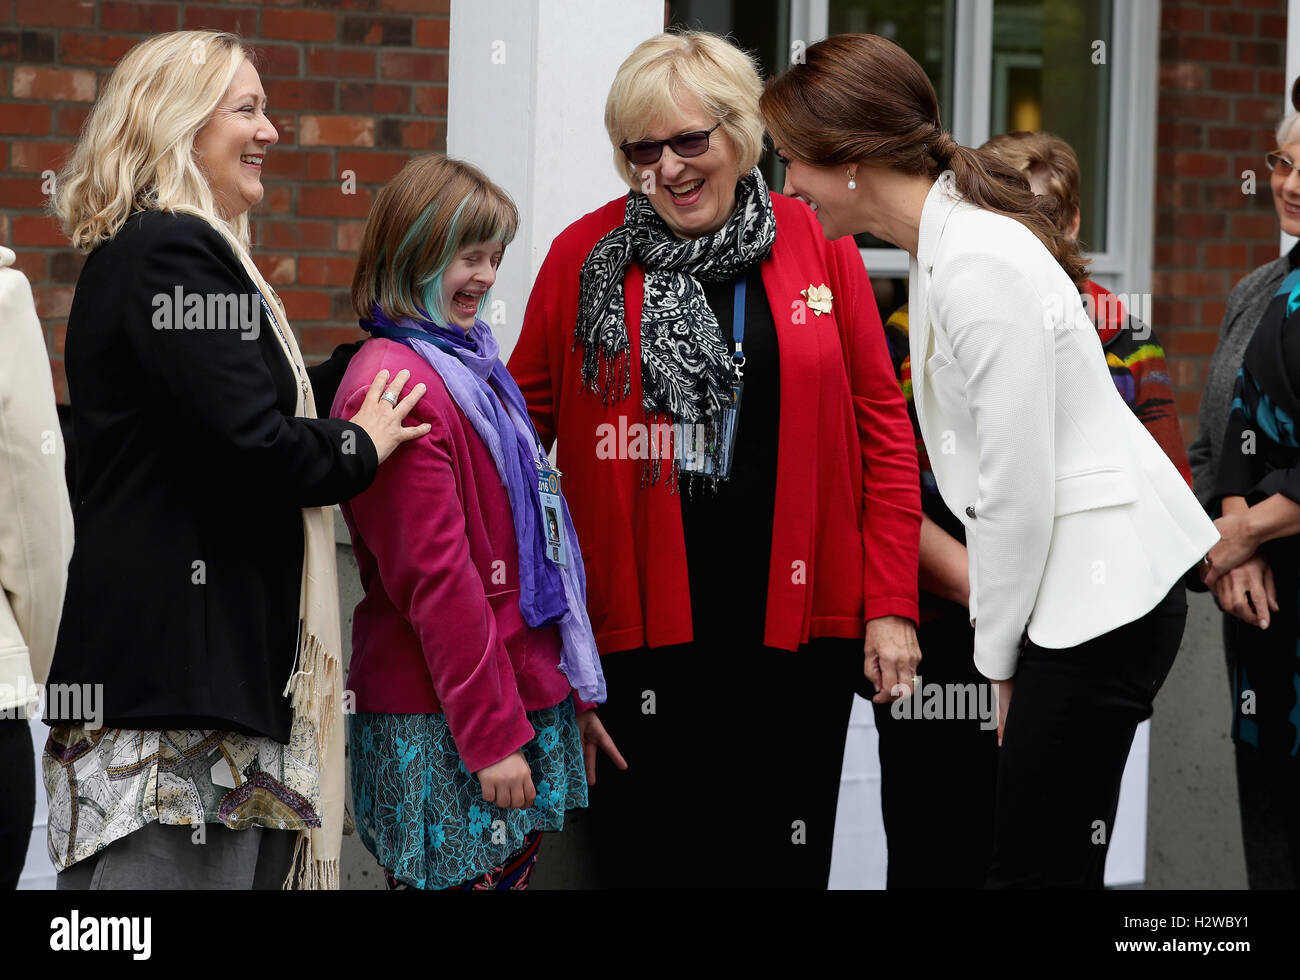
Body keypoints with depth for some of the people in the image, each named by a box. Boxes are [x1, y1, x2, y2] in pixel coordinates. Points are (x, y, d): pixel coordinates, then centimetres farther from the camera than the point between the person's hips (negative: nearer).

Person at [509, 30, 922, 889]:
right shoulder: (586, 254, 2)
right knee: (654, 858, 4)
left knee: (782, 859, 8)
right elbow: (523, 422, 9)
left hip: (794, 622, 1)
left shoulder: (816, 244, 3)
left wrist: (891, 605, 0)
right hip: (643, 625, -1)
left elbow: (883, 425, 5)